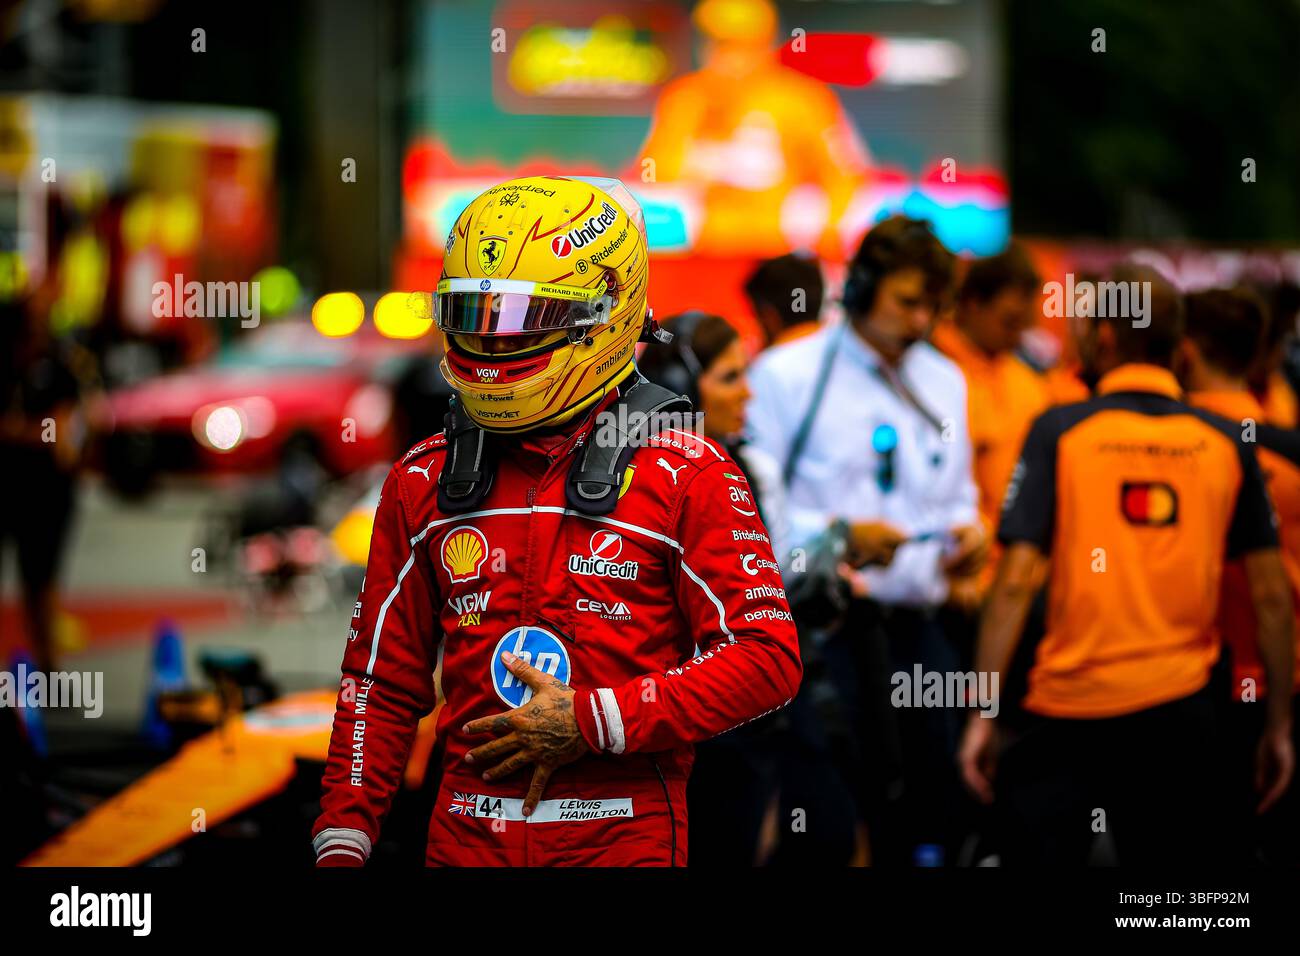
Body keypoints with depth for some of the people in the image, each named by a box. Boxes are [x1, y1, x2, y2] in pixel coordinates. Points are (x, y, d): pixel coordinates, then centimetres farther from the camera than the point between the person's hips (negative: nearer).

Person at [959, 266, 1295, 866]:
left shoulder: (1059, 433, -4)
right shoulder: (1227, 444, 4)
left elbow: (1016, 582, -10)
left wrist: (982, 713, -7)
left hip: (1068, 708, -2)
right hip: (1181, 710, 3)